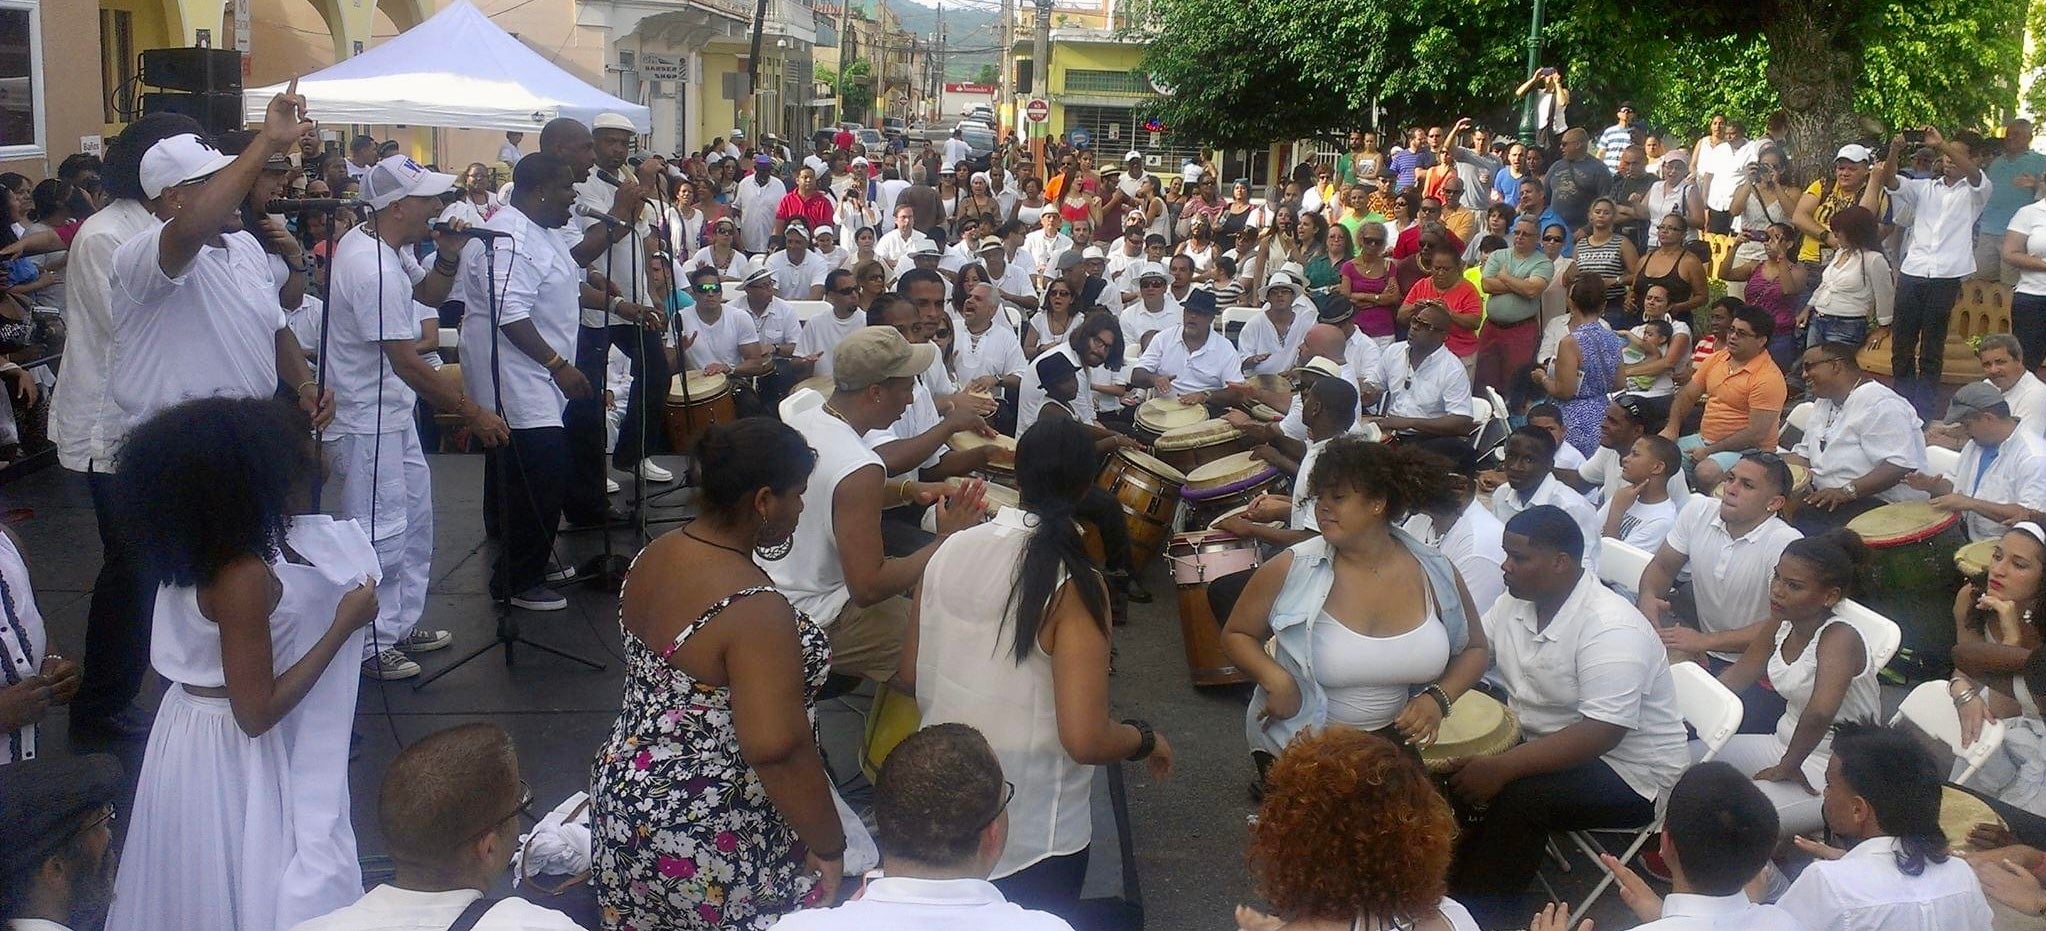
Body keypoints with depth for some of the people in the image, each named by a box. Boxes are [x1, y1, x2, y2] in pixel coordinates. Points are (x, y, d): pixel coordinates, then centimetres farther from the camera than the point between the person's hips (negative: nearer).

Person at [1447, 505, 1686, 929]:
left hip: (1627, 771, -8)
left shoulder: (1611, 628, -26)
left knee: (1518, 797, -31)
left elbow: (1602, 734, -32)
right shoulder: (1517, 602, -2)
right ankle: (1447, 876, -1)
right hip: (1541, 740, 8)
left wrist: (1503, 768, -37)